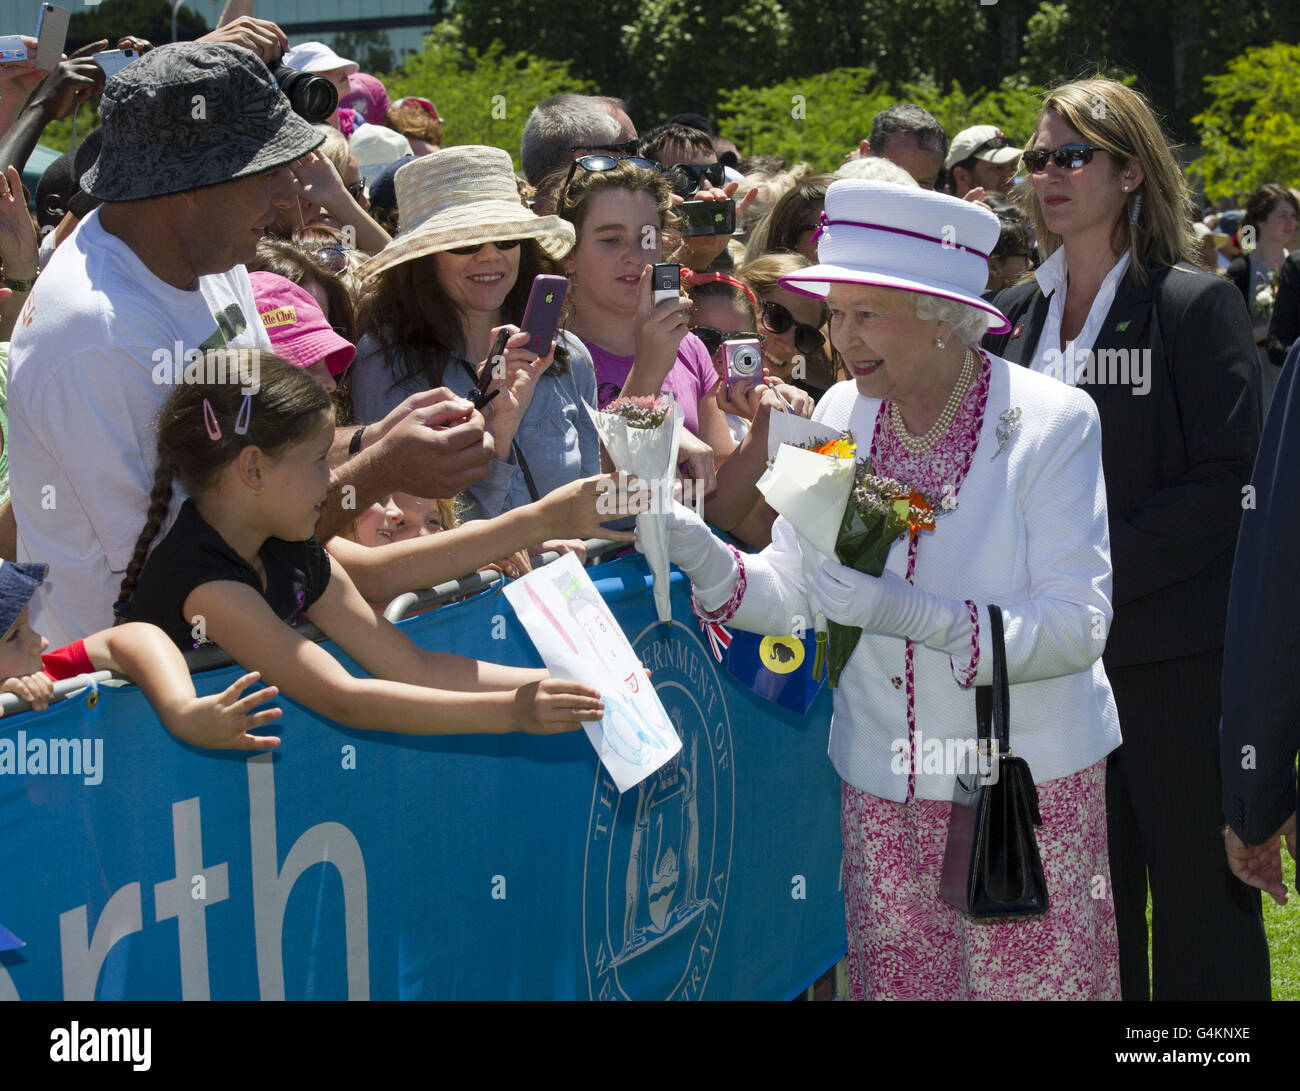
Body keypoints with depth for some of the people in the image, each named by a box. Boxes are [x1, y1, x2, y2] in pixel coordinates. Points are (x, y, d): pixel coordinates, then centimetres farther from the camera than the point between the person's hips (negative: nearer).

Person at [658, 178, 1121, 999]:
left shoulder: (1054, 422, -13)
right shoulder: (842, 415, 2)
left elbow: (1079, 625, -18)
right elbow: (791, 593, 4)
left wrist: (910, 613, -30)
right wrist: (703, 555, -17)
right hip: (884, 790, 4)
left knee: (1030, 985, 2)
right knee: (896, 985, 9)